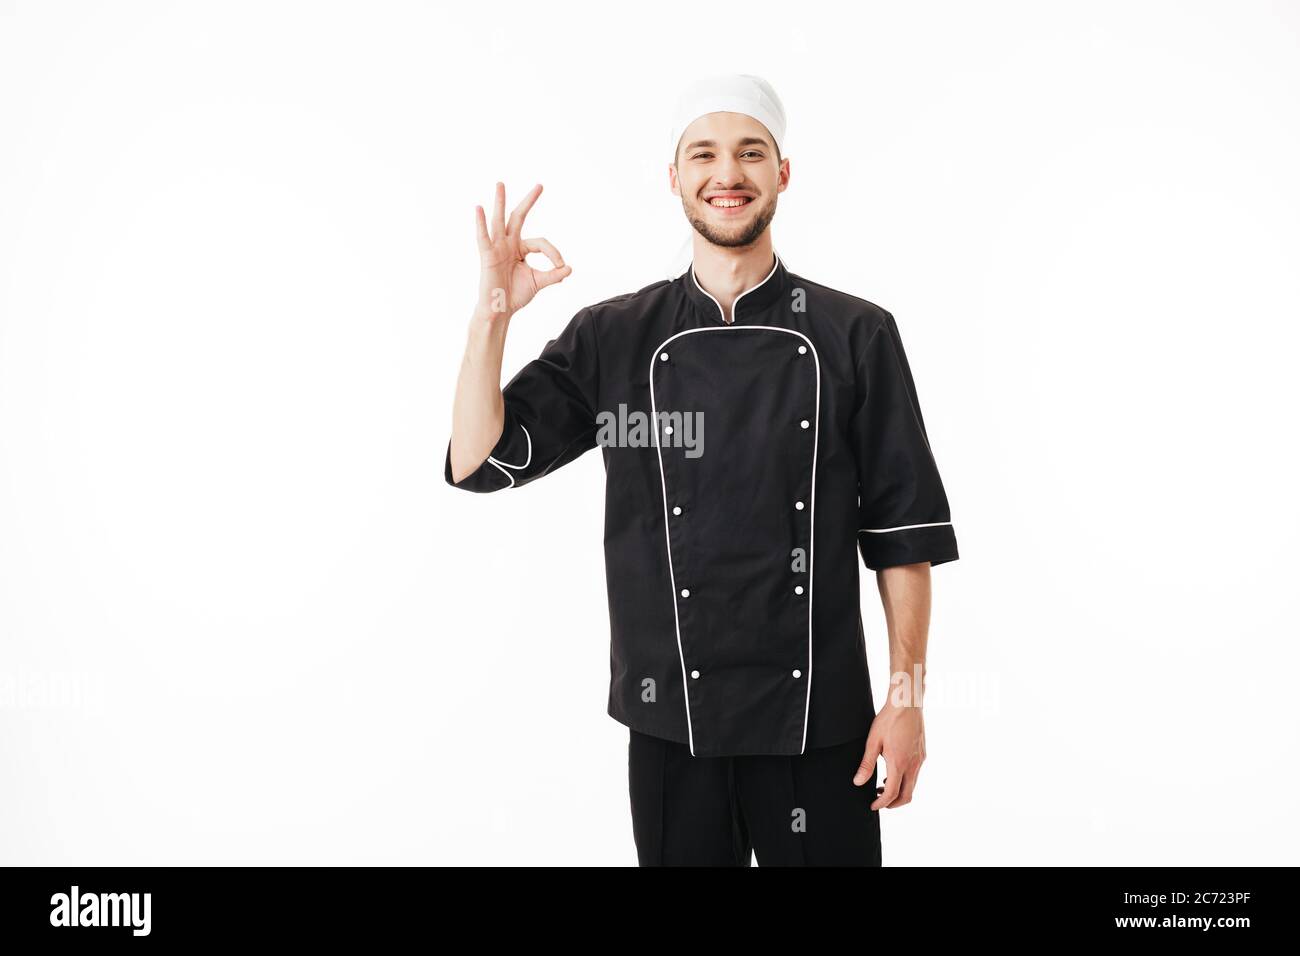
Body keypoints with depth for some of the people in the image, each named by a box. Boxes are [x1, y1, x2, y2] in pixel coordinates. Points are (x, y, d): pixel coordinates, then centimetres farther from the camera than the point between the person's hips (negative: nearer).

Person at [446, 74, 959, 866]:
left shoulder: (855, 336, -2)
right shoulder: (613, 338, 2)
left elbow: (902, 532, -1)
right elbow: (477, 463, -3)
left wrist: (908, 700, -4)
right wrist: (493, 313, -15)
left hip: (820, 728, -1)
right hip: (670, 727, 1)